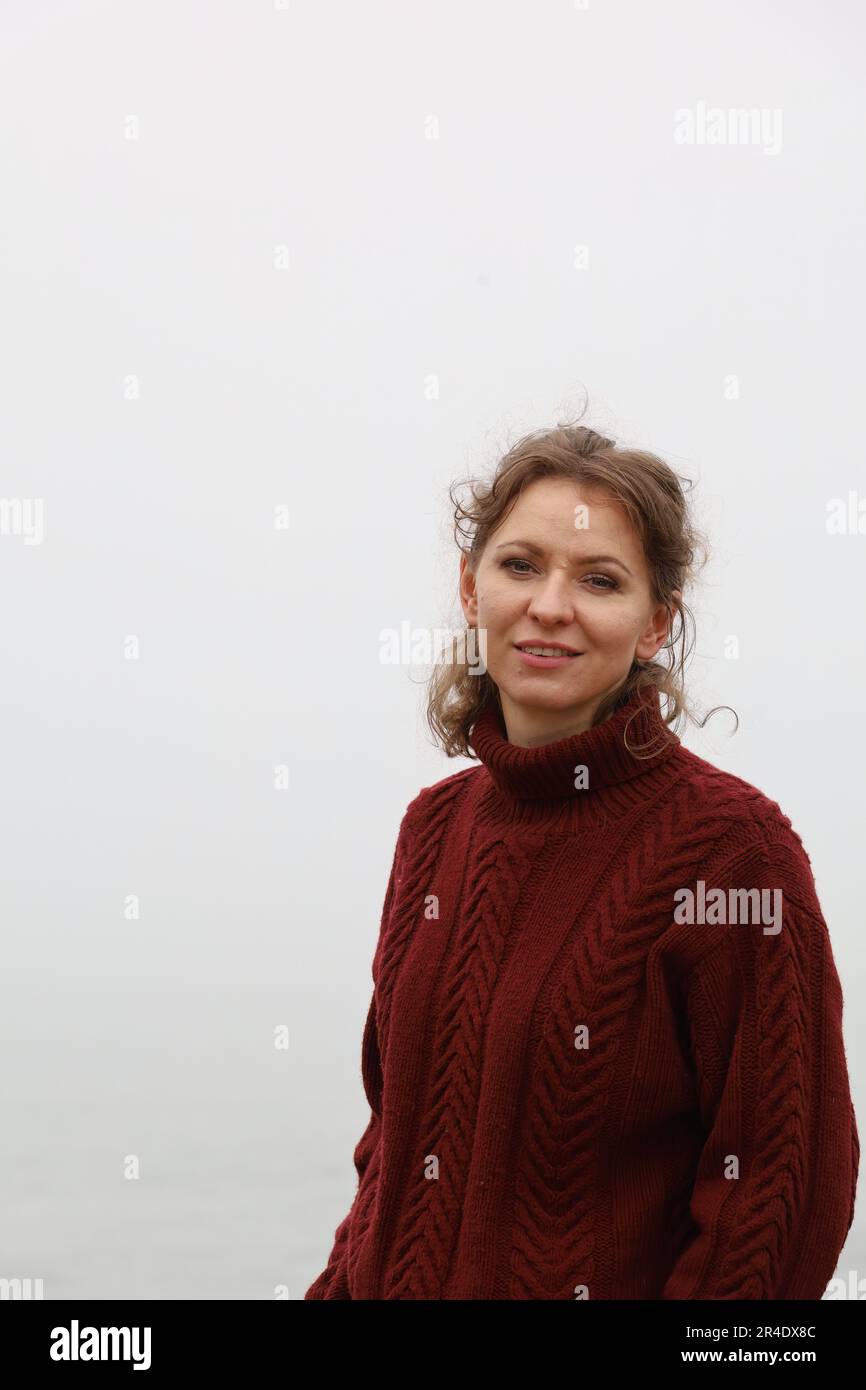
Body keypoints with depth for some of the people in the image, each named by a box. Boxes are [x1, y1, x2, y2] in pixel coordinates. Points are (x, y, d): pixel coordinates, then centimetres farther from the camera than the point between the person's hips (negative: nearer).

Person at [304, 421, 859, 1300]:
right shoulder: (437, 824, 2)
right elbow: (399, 1122, 11)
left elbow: (780, 1191, -16)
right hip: (398, 1284, 5)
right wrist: (341, 1287, 2)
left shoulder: (730, 845, -16)